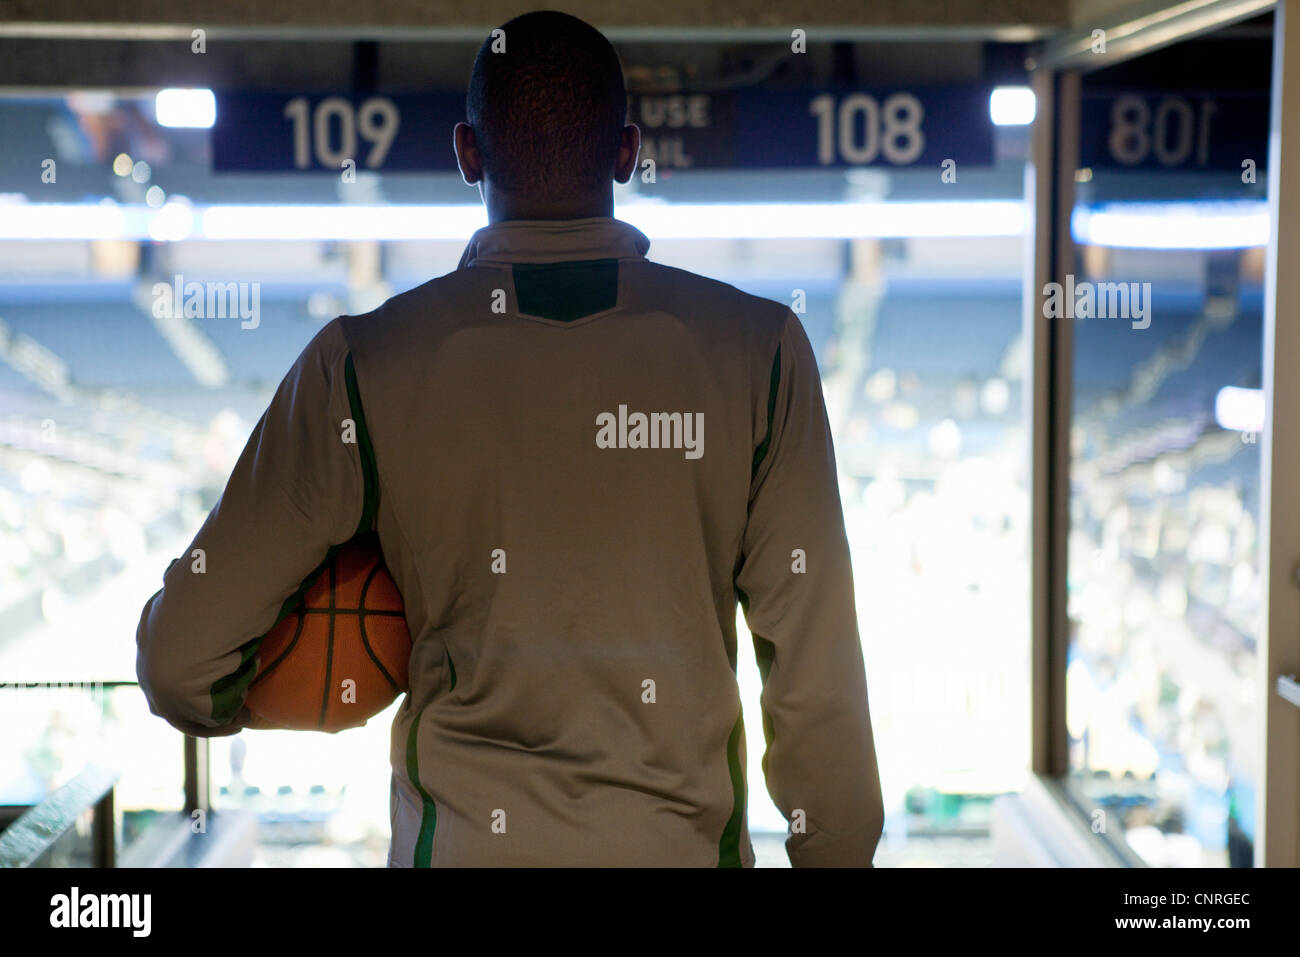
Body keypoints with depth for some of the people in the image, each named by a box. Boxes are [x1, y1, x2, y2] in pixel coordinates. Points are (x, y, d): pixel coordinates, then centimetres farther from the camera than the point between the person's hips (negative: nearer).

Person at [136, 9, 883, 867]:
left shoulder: (363, 364, -7)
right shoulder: (758, 348, -6)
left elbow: (182, 659, -5)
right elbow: (817, 674, -7)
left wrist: (235, 700, 17)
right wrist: (837, 853, 6)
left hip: (463, 841, 0)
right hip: (687, 841, 1)